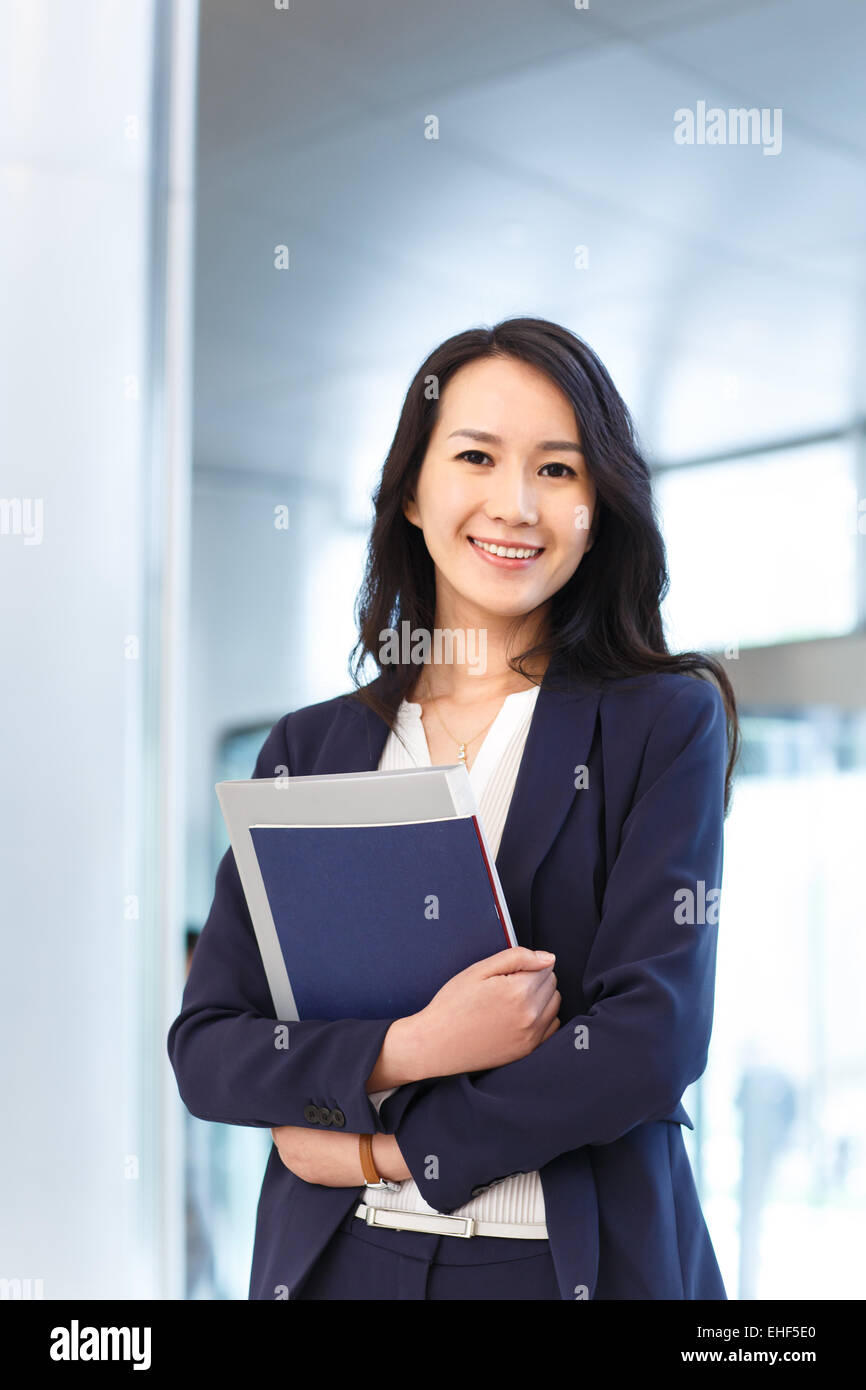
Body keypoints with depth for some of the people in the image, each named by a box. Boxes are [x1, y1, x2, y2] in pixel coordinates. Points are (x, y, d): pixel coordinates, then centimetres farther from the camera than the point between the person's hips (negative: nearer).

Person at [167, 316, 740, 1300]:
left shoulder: (667, 722, -4)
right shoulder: (310, 747, 5)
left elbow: (653, 1036, -13)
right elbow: (203, 1046, 0)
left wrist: (385, 1147, -11)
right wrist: (409, 1050, -17)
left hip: (582, 1256, -2)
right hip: (335, 1258, 2)